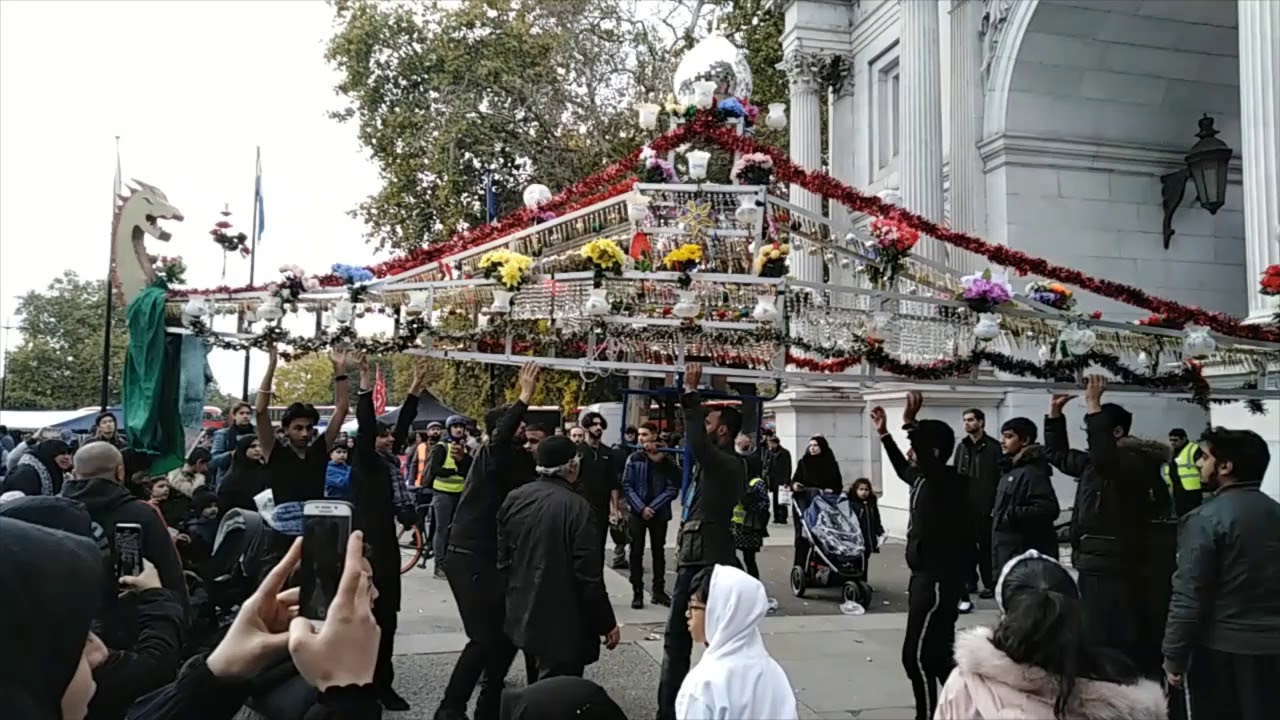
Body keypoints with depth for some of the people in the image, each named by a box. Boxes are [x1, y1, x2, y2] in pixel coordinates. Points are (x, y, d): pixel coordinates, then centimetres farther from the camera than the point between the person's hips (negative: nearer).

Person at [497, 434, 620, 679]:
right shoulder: (578, 508, -20)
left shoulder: (513, 499, 0)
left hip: (522, 616, 7)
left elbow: (502, 558, 8)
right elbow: (589, 576, -20)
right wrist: (607, 623, -9)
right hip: (564, 624, -7)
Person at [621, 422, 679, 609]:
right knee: (636, 552, 2)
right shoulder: (634, 459, -1)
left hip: (659, 513, 0)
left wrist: (653, 507, -13)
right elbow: (627, 486, -4)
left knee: (659, 551, 10)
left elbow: (673, 488, -6)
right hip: (637, 513, 0)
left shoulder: (666, 460, -4)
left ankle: (658, 591, 21)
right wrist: (641, 508, -14)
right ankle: (637, 592, 8)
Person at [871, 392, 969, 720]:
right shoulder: (924, 479, 10)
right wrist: (884, 434, 30)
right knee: (937, 654, 16)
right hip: (925, 576, 10)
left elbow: (926, 463, -38)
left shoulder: (950, 481, -16)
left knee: (917, 656, -8)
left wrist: (910, 423, -45)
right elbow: (904, 469, 32)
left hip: (939, 580, -10)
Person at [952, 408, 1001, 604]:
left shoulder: (993, 447, -5)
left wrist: (996, 504, -14)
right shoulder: (961, 447, 11)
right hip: (964, 506, 5)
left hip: (985, 506, -5)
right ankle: (970, 581, 18)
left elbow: (1000, 476, -9)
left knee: (986, 547, 2)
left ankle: (990, 584, 12)